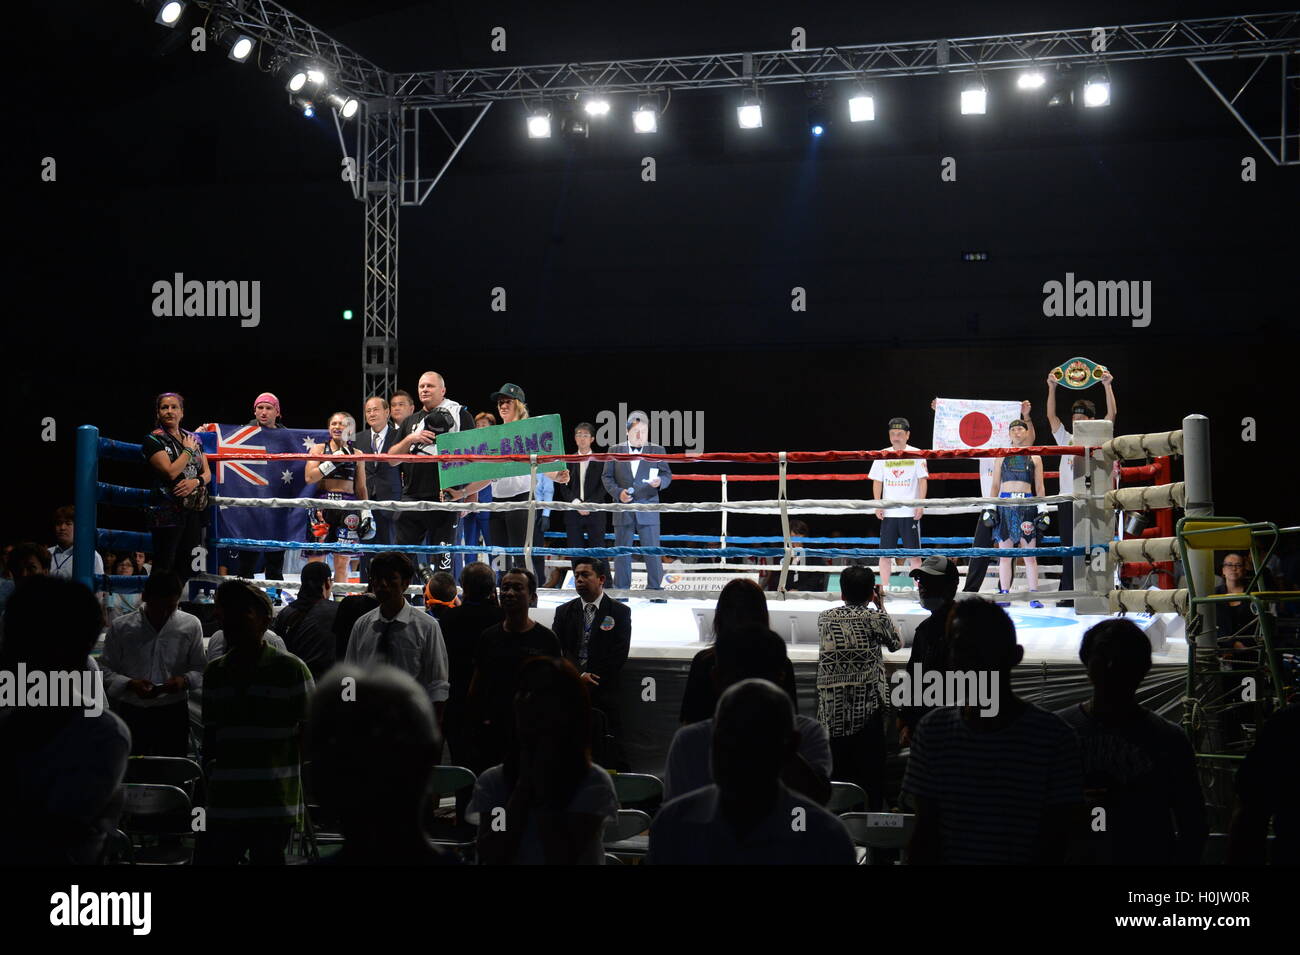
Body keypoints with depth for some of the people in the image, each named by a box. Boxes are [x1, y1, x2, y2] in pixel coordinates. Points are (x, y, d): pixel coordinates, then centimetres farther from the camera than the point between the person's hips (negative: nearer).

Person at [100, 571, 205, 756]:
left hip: (173, 714, 0)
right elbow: (105, 670, 2)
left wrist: (185, 681, -14)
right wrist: (130, 684, -15)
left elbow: (200, 669, 7)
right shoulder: (121, 627, -1)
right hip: (132, 713, 0)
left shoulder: (191, 625, 1)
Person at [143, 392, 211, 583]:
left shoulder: (193, 438, 16)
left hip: (193, 509, 6)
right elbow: (170, 472, -15)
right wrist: (188, 450, -4)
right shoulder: (154, 440, -2)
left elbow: (207, 473, 13)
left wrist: (196, 481, -9)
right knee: (163, 567, -8)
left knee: (185, 567, 7)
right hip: (168, 510, -6)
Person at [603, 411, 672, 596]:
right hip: (623, 509, 1)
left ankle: (655, 590, 3)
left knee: (652, 551, -4)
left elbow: (667, 475, 7)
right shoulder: (615, 450, 10)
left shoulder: (656, 450, 9)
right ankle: (621, 591, 12)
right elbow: (607, 477, 8)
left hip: (648, 509, -1)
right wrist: (618, 492, -8)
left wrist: (660, 482, -16)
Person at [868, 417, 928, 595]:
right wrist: (878, 505, -1)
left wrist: (920, 504, -10)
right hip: (888, 512, 2)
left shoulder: (916, 454, 2)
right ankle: (884, 587, 7)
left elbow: (923, 480, 0)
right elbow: (877, 482, 9)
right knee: (885, 551, 2)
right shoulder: (883, 455, 8)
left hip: (910, 512, -2)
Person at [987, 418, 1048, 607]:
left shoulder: (1034, 458, 11)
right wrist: (990, 507, 4)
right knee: (1004, 552, 1)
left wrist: (1043, 510, 2)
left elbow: (1039, 487, 11)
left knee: (1029, 553, -4)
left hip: (1026, 506, -1)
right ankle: (1004, 593, 5)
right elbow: (995, 485, 14)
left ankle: (1033, 595, -2)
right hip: (1004, 505, 1)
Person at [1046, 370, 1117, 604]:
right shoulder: (1065, 439, 16)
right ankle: (1068, 595, 4)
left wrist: (1108, 386, -8)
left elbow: (1111, 414, 0)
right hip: (1067, 501, 3)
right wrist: (1052, 387, 1)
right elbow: (1051, 416, 10)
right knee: (1068, 549, 3)